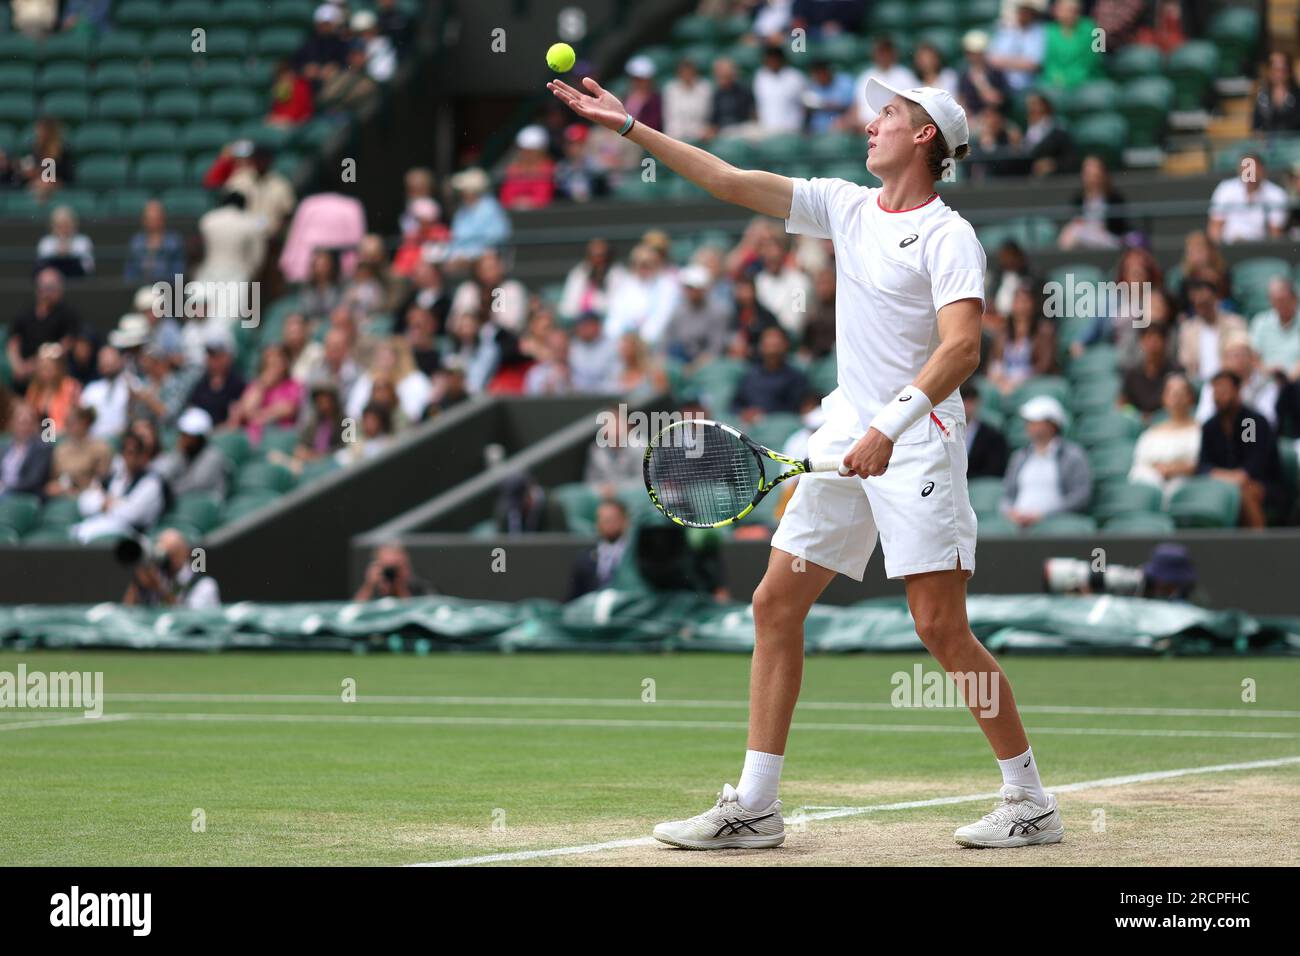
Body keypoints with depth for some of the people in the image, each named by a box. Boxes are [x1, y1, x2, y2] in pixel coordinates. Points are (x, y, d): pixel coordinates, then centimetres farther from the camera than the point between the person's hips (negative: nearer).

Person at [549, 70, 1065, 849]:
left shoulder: (948, 236, -9)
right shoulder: (848, 207, 12)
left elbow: (962, 348, -21)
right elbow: (730, 181, 14)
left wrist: (890, 425, -31)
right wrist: (629, 126, 11)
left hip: (916, 441, -8)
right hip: (847, 434, 8)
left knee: (941, 628, -9)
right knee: (776, 604, 3)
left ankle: (1030, 801, 4)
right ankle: (754, 807, 6)